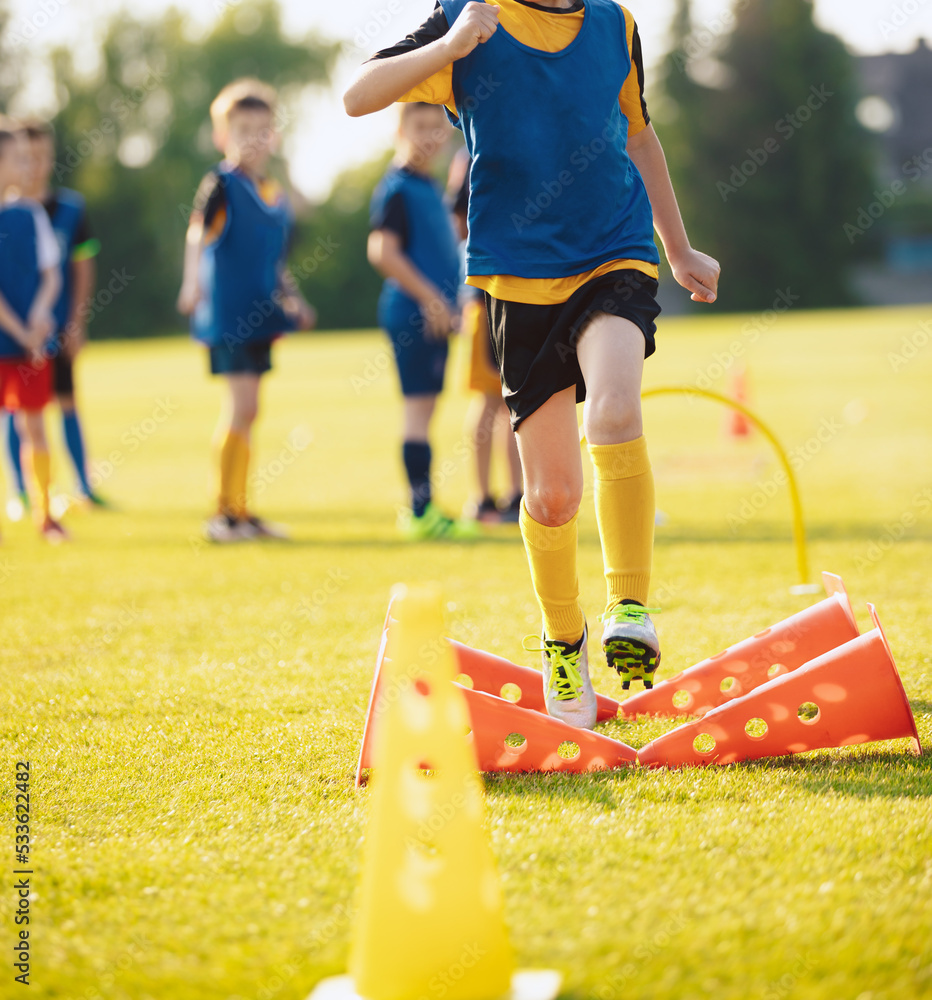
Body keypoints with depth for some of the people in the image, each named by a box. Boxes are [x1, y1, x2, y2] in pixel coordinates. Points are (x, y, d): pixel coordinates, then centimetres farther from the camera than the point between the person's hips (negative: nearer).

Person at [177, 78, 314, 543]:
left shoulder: (276, 196, 13)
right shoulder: (221, 184, -8)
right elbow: (197, 232, -25)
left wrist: (293, 300, 9)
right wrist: (192, 281, -41)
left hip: (260, 316, 7)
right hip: (226, 313, -7)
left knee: (242, 412, 12)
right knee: (243, 405, -13)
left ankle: (239, 510, 18)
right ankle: (223, 512, -8)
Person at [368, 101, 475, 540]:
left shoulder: (429, 186, 17)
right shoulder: (397, 188, -12)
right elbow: (382, 251, -21)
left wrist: (445, 304, 22)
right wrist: (430, 297, -20)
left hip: (433, 315, 9)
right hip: (413, 314, -9)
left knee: (423, 408, 11)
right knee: (419, 406, -8)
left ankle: (420, 508, 16)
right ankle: (421, 511, -7)